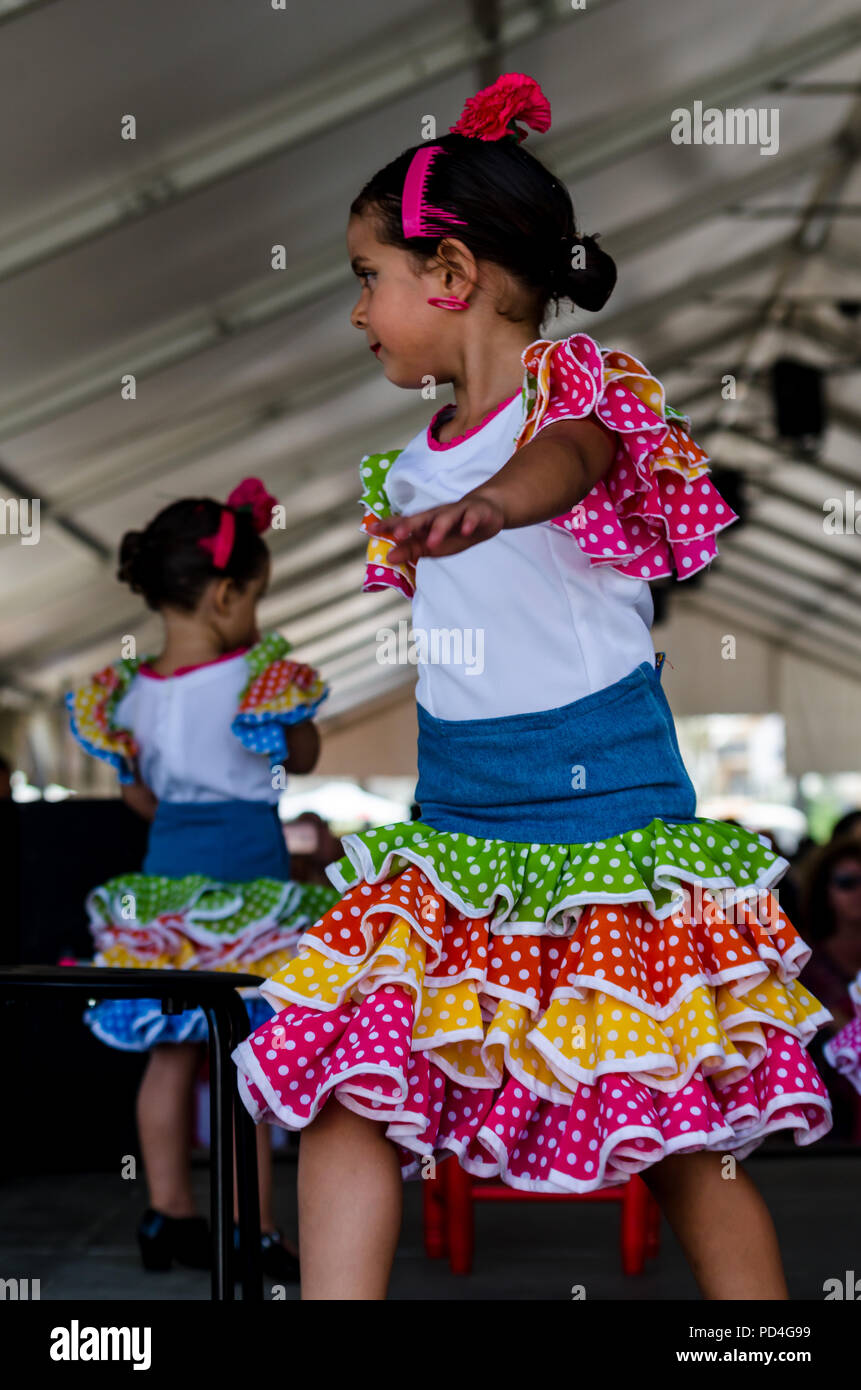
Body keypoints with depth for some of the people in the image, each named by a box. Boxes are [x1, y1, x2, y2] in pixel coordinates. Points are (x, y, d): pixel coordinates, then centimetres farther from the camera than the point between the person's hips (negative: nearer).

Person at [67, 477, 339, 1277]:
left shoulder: (126, 692, 1)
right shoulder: (258, 677, -13)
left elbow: (137, 795, 12)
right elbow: (304, 759, 4)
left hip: (164, 876, 5)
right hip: (248, 880, -5)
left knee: (171, 1051, 13)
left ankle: (169, 1215, 20)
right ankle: (254, 1232, 2)